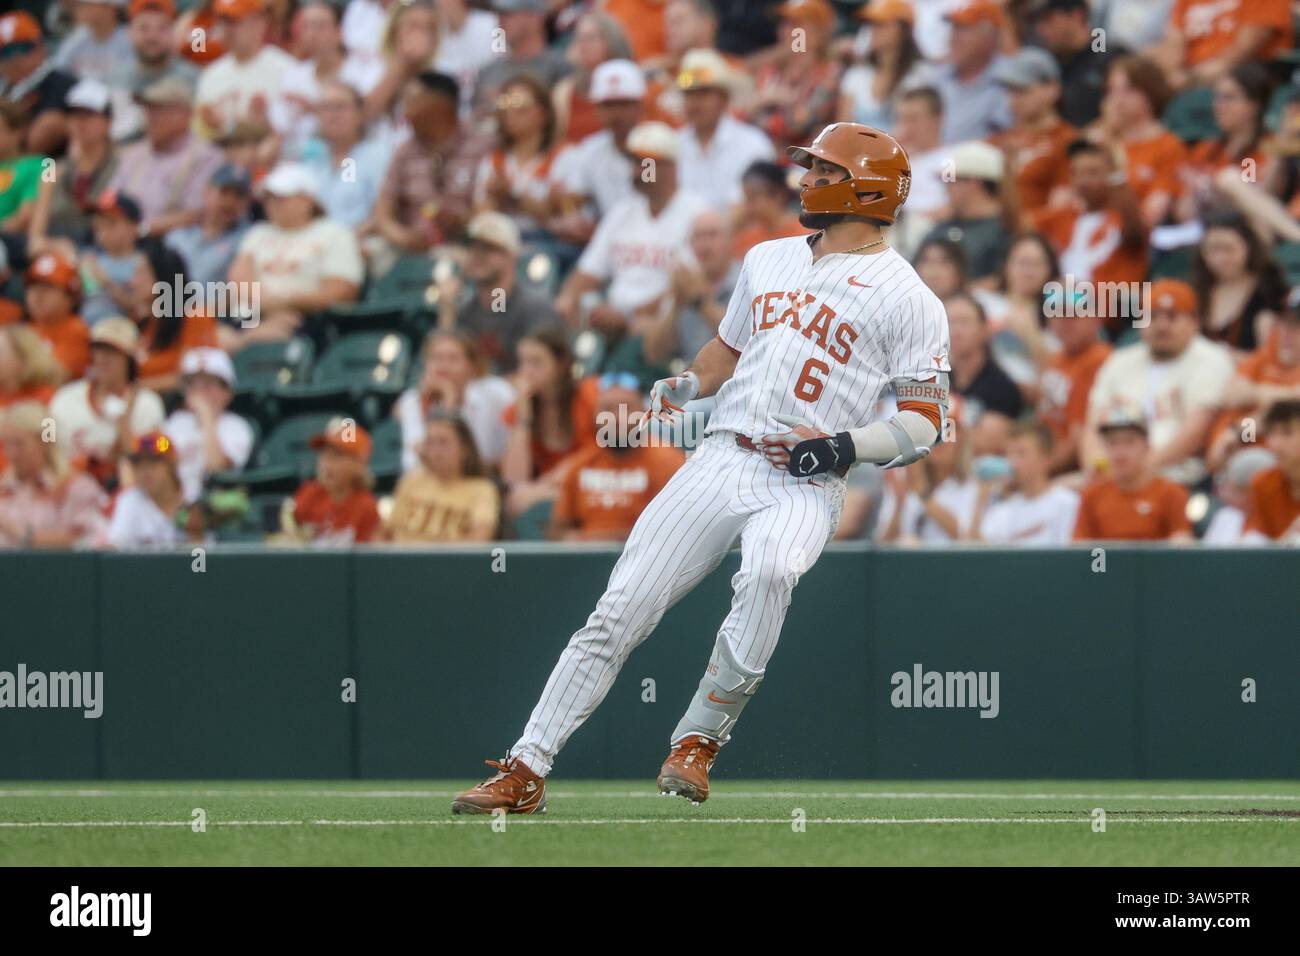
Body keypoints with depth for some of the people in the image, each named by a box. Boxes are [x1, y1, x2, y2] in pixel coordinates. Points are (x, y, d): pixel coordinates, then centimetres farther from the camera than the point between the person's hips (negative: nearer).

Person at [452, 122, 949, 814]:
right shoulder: (768, 260, 20)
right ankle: (524, 773, -3)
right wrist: (684, 386, 11)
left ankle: (697, 742, -21)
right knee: (618, 612, -6)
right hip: (719, 463, 5)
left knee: (769, 573, -37)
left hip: (803, 486, -5)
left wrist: (845, 447, -16)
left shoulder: (906, 298, 1)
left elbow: (925, 423, -1)